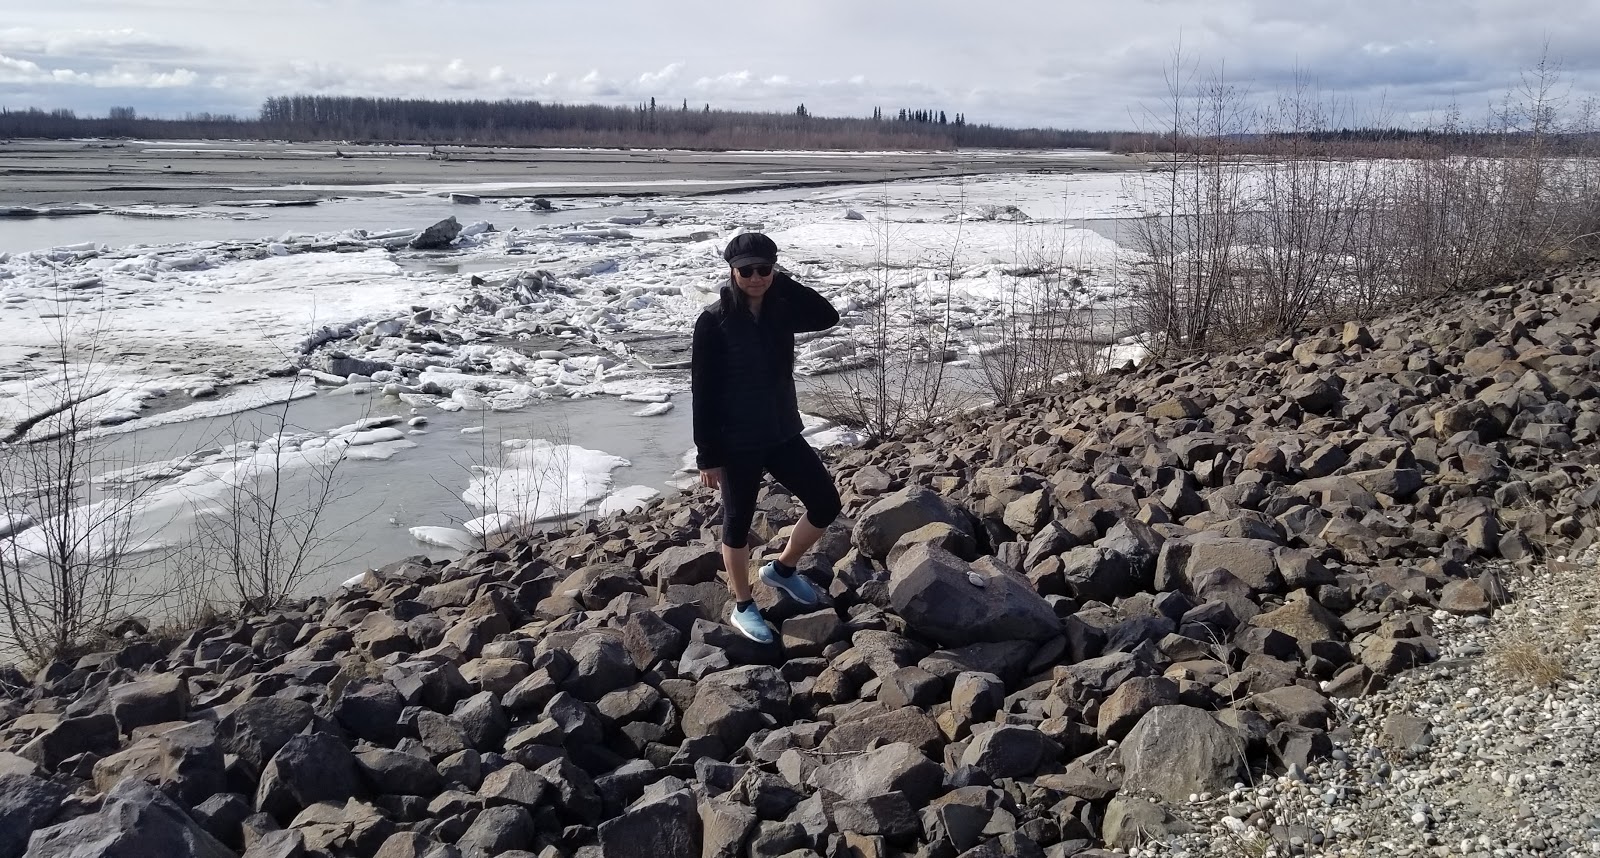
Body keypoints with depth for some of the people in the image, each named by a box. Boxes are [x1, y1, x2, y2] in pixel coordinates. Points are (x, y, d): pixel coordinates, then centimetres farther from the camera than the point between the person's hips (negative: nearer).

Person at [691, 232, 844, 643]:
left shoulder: (781, 310, 2)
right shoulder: (714, 321, -14)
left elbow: (828, 317, -10)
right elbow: (703, 392, -13)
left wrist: (783, 283, -13)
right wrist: (708, 455, -14)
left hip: (784, 434, 6)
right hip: (736, 443, -5)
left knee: (827, 504, 8)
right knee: (738, 522, 8)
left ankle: (782, 569, 32)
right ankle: (742, 607, 27)